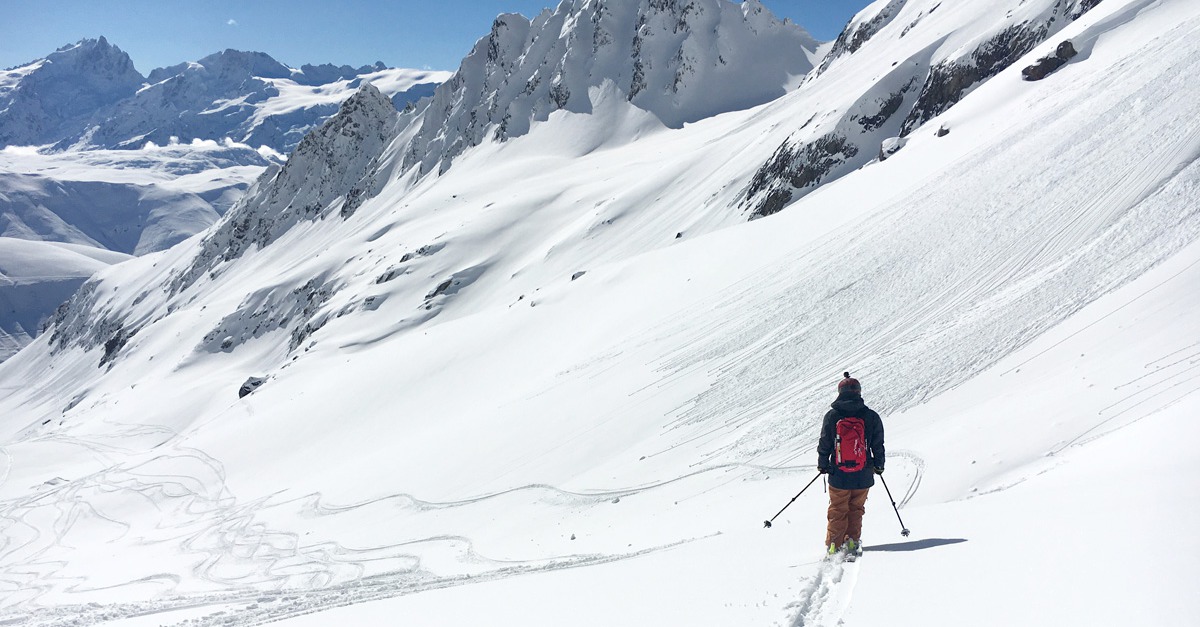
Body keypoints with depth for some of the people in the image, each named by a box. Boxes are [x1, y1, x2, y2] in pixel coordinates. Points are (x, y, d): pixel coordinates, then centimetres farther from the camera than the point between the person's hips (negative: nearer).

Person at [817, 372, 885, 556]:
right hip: (863, 476, 1)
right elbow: (878, 446, 4)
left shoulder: (832, 416, -4)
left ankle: (834, 545, 8)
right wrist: (879, 465, 18)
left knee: (837, 511, 11)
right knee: (856, 509, 18)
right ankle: (852, 541, 16)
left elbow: (824, 444, 0)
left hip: (839, 475, 0)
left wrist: (823, 465, 13)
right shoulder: (871, 416, -3)